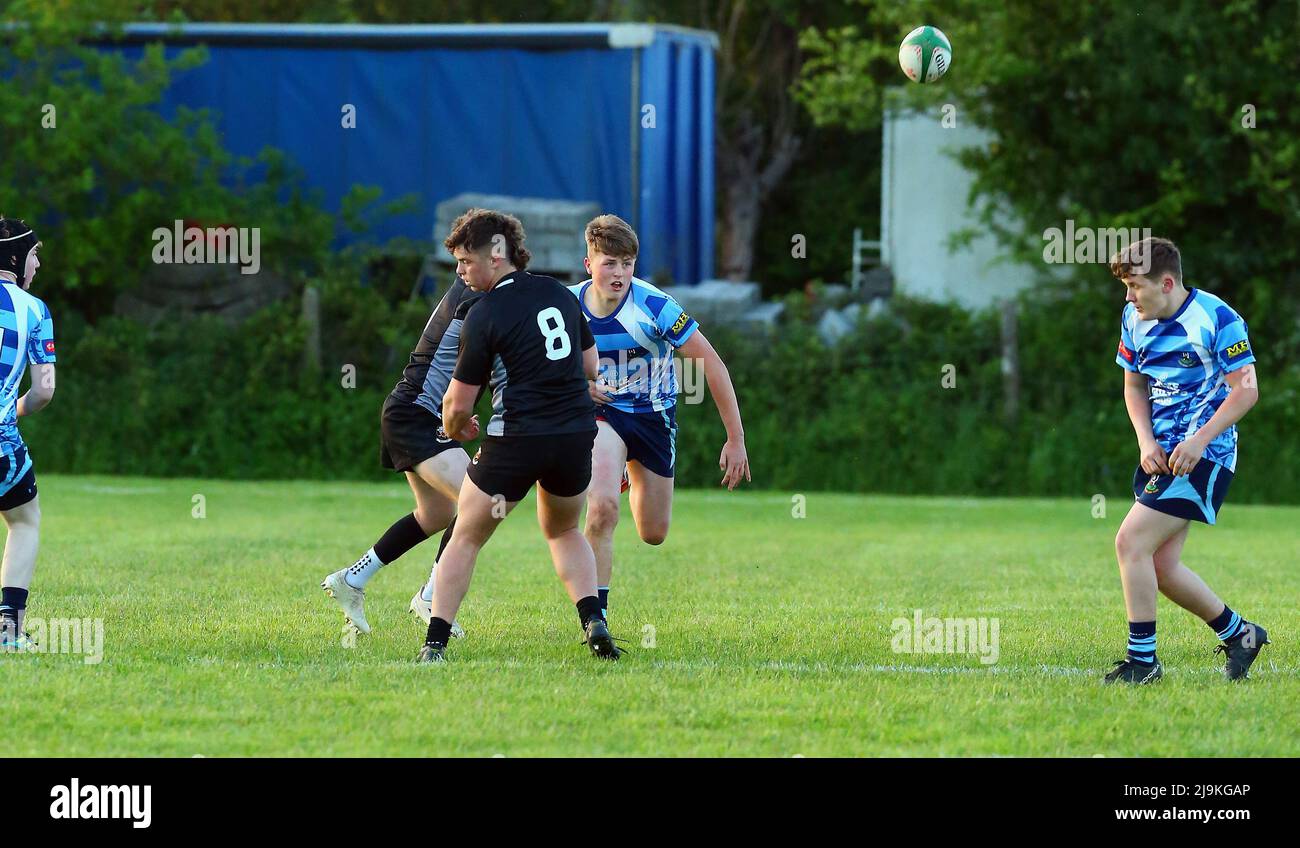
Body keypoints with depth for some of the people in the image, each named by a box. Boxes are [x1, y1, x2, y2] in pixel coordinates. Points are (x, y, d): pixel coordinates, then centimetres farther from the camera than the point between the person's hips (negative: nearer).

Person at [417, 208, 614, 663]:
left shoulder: (484, 315, -10)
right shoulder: (559, 294, 8)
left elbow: (459, 404, -7)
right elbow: (591, 366, 16)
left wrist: (454, 429, 15)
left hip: (515, 439, -5)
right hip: (577, 433, 5)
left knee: (465, 539, 10)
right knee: (563, 531, 28)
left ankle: (435, 644, 3)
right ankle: (593, 621, 7)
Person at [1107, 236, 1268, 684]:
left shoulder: (1217, 319, -15)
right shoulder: (1135, 320, 7)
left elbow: (1246, 390, -15)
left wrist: (1199, 440, -22)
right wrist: (1147, 441, 0)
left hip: (1204, 457, -8)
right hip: (1160, 455, 8)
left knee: (1131, 541, -17)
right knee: (1161, 566, 5)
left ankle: (1142, 660, -8)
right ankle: (1240, 634, 25)